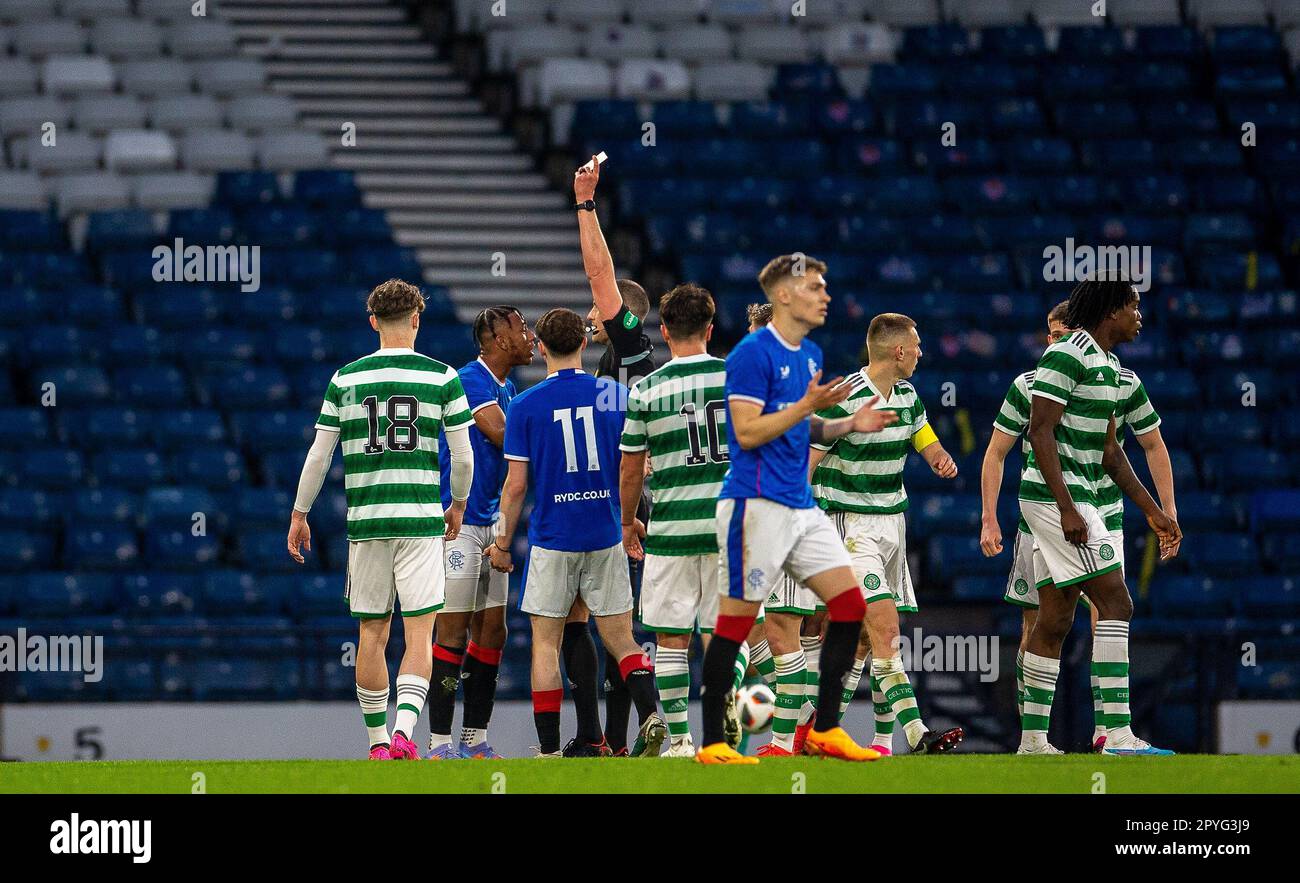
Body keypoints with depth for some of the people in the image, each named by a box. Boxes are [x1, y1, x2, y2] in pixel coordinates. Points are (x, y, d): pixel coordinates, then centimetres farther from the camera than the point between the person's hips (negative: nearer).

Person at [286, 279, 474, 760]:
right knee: (420, 634, -2)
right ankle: (404, 731, -21)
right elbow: (463, 455, 1)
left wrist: (299, 514, 16)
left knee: (372, 635, 11)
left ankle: (377, 740, 17)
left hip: (365, 521, 2)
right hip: (421, 520, -2)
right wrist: (457, 505, 20)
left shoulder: (345, 379, 3)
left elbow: (318, 456, 5)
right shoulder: (442, 378, -1)